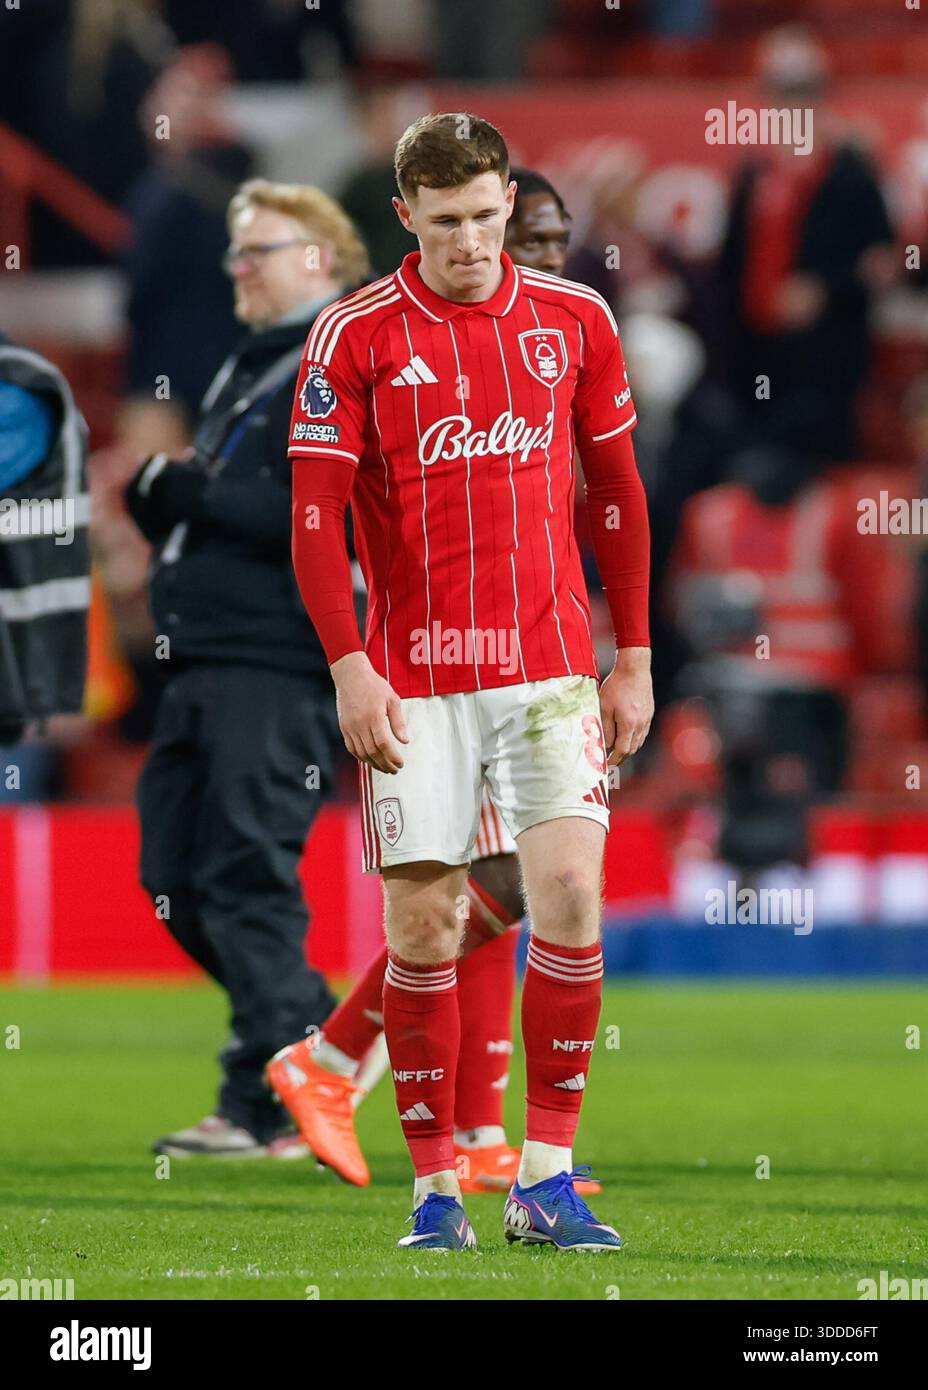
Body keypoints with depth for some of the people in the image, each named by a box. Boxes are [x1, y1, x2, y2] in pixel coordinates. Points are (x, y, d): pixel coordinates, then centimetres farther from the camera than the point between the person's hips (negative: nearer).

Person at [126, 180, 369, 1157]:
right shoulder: (243, 373, 23)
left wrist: (204, 496, -18)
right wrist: (168, 502, 8)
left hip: (282, 666, -10)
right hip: (201, 665, 10)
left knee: (246, 881, -12)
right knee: (175, 881, 9)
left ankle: (263, 1104, -10)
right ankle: (322, 1037, 20)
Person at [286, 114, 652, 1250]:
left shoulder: (576, 321, 6)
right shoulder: (355, 336, -2)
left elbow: (617, 493, 13)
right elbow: (315, 517, -3)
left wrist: (634, 658, 10)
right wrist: (349, 667, -11)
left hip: (550, 665, 1)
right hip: (413, 677, -1)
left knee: (569, 890, -11)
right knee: (421, 922, -1)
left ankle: (546, 1178, -3)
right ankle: (435, 1188, 9)